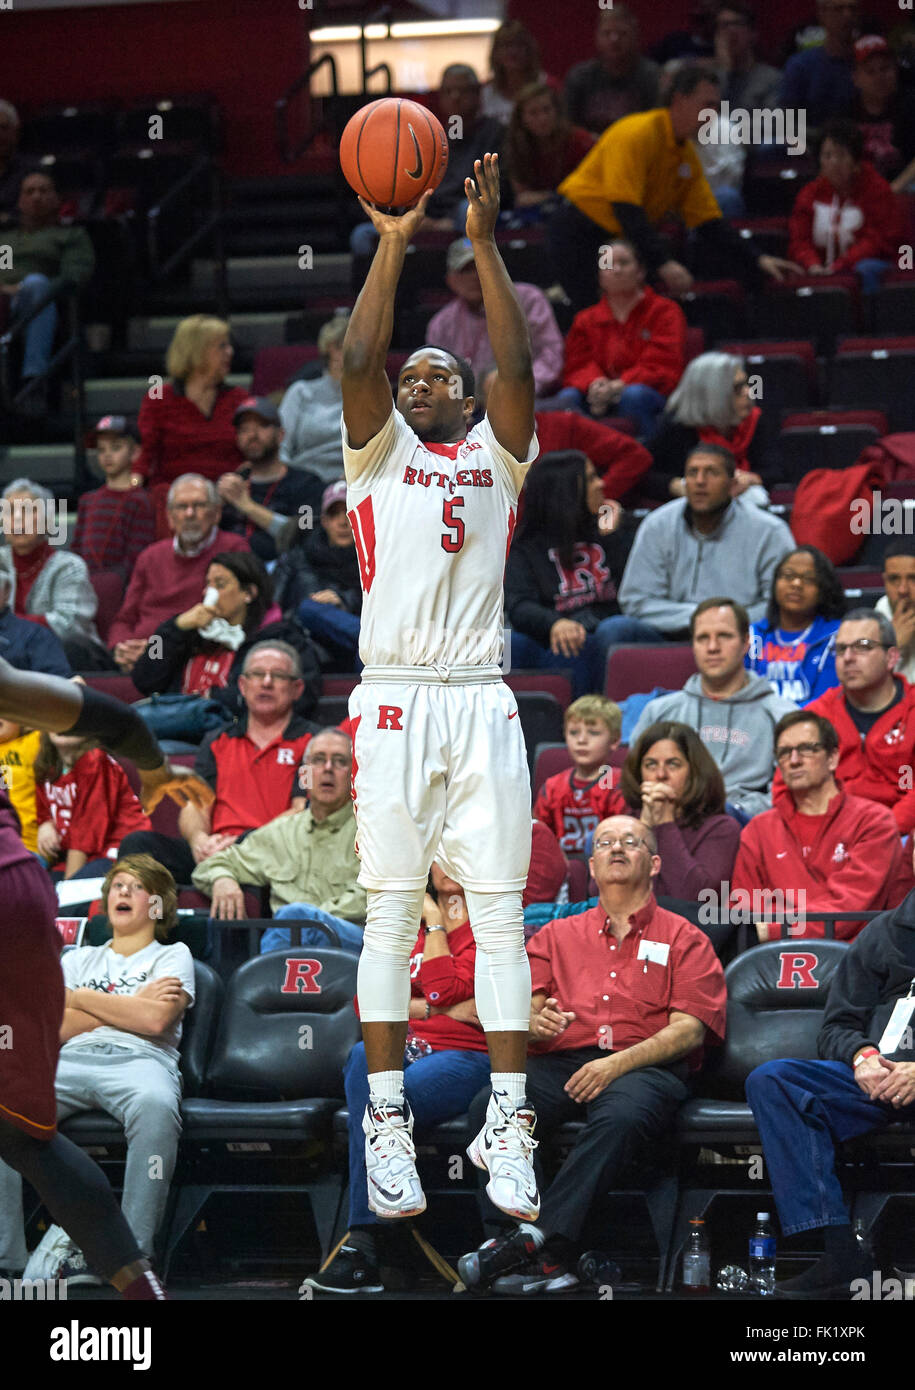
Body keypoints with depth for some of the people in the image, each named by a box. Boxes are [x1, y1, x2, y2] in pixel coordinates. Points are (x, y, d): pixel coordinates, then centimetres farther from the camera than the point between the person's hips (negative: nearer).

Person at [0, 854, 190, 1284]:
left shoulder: (173, 955, 22)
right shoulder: (78, 959, 32)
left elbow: (155, 1019, 1)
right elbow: (52, 1029, 14)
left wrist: (78, 998, 9)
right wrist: (128, 1006, 7)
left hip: (138, 1059, -3)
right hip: (69, 1061, 3)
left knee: (155, 1105, -43)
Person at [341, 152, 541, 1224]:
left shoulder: (495, 457, 14)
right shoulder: (377, 454, 12)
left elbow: (518, 367, -1)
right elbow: (357, 360, -4)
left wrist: (486, 244, -7)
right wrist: (394, 242, -7)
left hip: (482, 703, 1)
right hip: (395, 701, -1)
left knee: (500, 912, -1)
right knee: (391, 912, -2)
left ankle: (505, 1123, 0)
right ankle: (386, 1121, 0)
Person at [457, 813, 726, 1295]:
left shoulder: (684, 939, 16)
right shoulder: (557, 935, 27)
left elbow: (689, 1029, 3)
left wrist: (616, 1064, -13)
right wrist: (534, 1021, -10)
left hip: (644, 1068, -2)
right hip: (559, 1063, 3)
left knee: (622, 1117, -40)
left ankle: (536, 1238, -43)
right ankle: (546, 1260, -40)